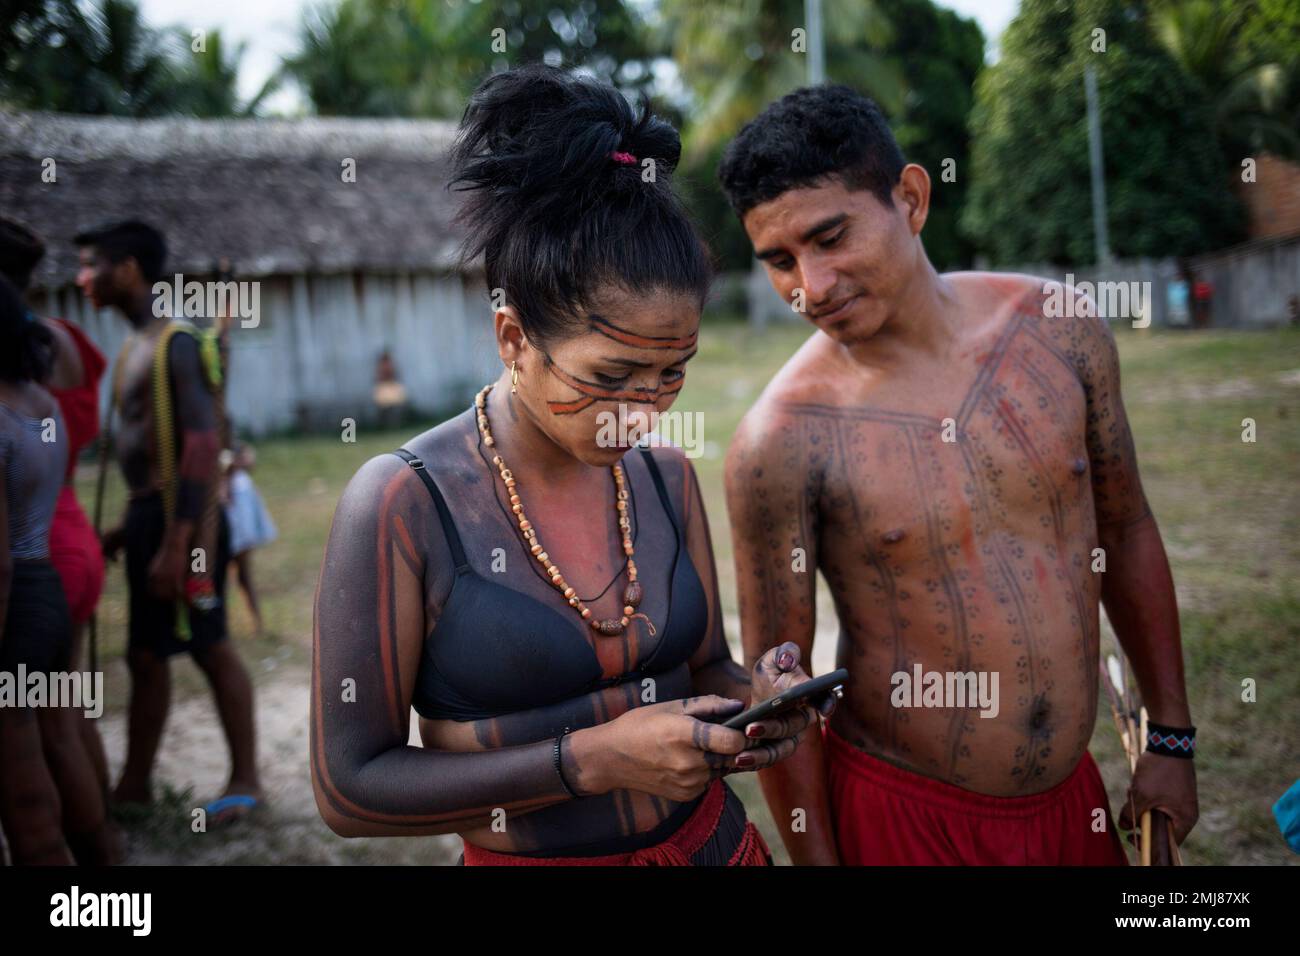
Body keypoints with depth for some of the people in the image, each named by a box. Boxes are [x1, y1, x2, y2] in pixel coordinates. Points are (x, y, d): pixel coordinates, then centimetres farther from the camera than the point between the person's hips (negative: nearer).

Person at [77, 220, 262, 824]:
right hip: (148, 516, 9)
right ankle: (134, 783, 25)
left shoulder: (176, 342, -14)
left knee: (210, 649, 0)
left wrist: (177, 542, -25)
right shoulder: (134, 347, 15)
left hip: (182, 520, -9)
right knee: (145, 653, 14)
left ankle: (245, 779, 12)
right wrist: (130, 525, 22)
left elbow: (202, 447, -21)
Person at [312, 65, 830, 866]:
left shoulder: (668, 478, -4)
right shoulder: (404, 505, -19)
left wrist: (755, 698, -14)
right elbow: (350, 786, -18)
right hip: (527, 858, -4)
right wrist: (593, 761, -24)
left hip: (716, 840, 5)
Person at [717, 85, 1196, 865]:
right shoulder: (781, 442, -18)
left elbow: (1127, 532, 5)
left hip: (1071, 793, 4)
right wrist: (816, 859, -5)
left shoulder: (1060, 328, -7)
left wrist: (1172, 738, 10)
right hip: (905, 817, -4)